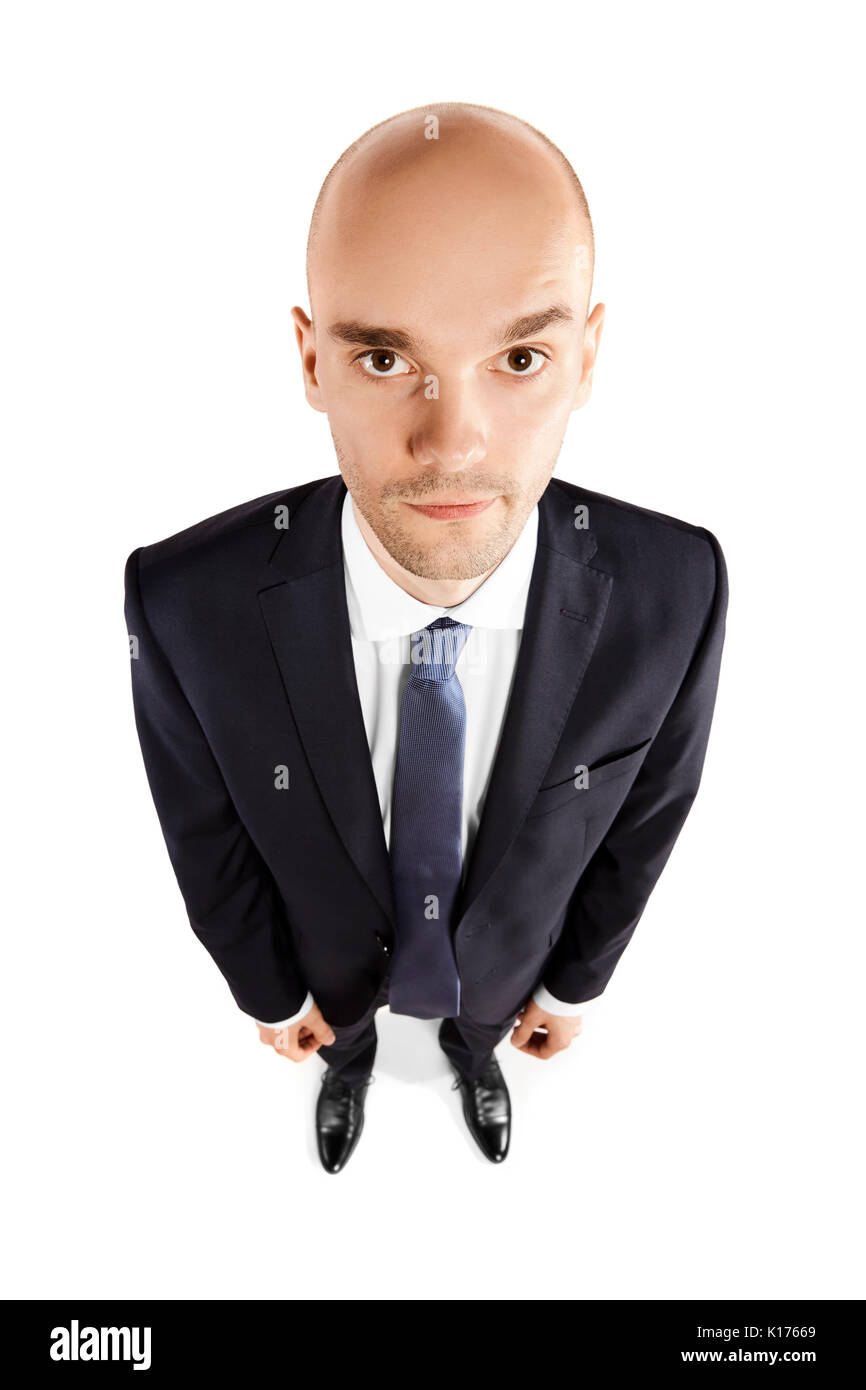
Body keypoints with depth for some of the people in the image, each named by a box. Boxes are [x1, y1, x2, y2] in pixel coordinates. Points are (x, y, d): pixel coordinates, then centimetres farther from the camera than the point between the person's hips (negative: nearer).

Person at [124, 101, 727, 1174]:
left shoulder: (672, 591, -37)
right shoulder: (188, 604, -40)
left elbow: (643, 813, -17)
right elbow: (207, 832, -20)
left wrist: (574, 981, 0)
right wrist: (268, 994, -2)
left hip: (505, 945, 1)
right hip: (332, 944, 0)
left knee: (477, 1020, 37)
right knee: (335, 1030, 36)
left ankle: (471, 1063, 75)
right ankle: (349, 1069, 74)